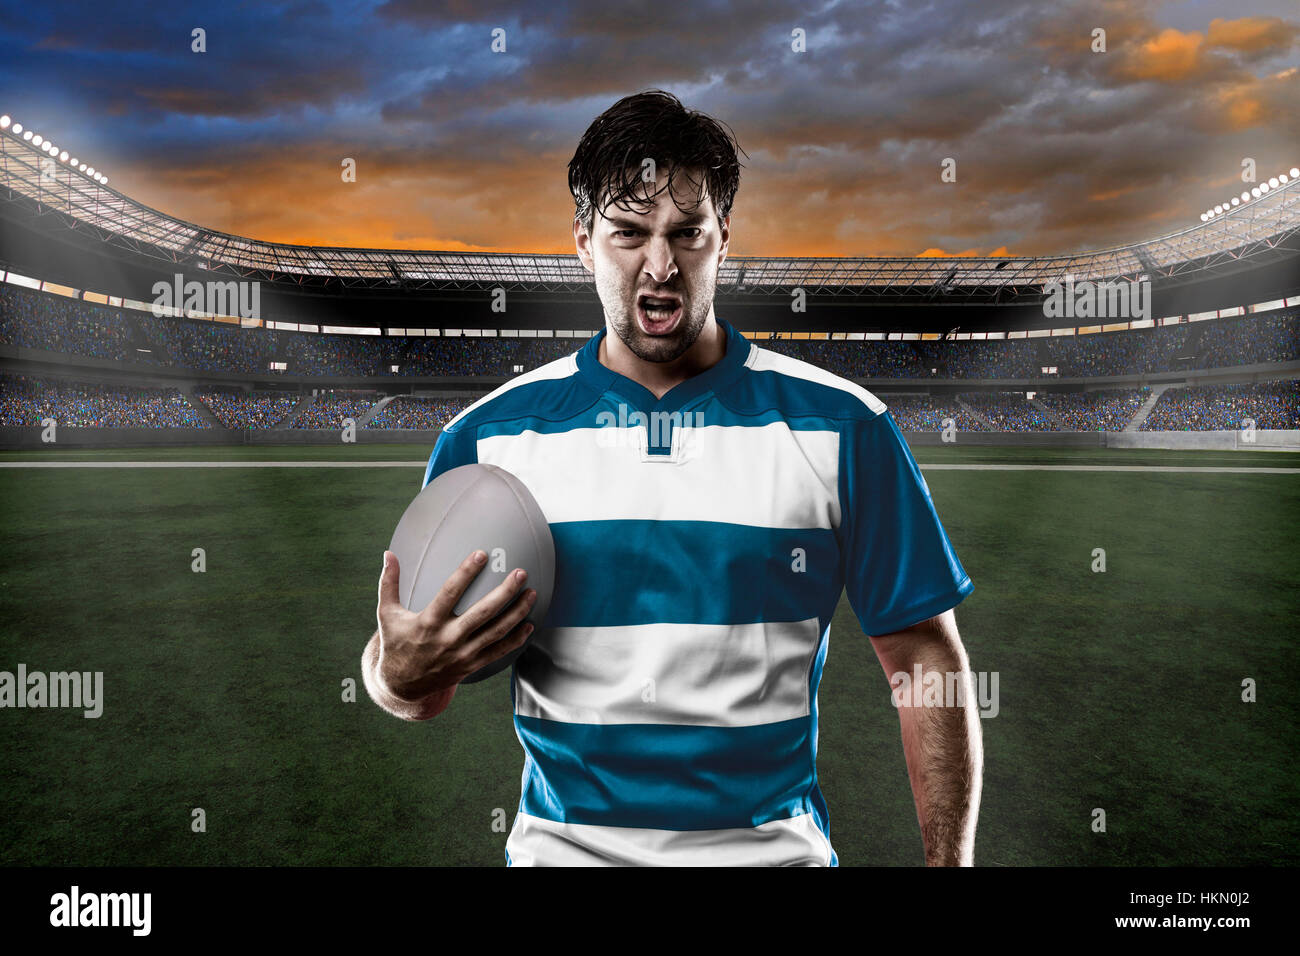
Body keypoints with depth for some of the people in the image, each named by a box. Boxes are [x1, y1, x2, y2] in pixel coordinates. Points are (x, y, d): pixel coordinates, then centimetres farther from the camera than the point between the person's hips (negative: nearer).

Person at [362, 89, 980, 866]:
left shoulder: (842, 427, -6)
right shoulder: (486, 437, -4)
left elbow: (926, 662, -3)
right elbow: (419, 684, 1)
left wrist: (949, 860, -8)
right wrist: (399, 674, -20)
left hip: (774, 846, 0)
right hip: (561, 845, 2)